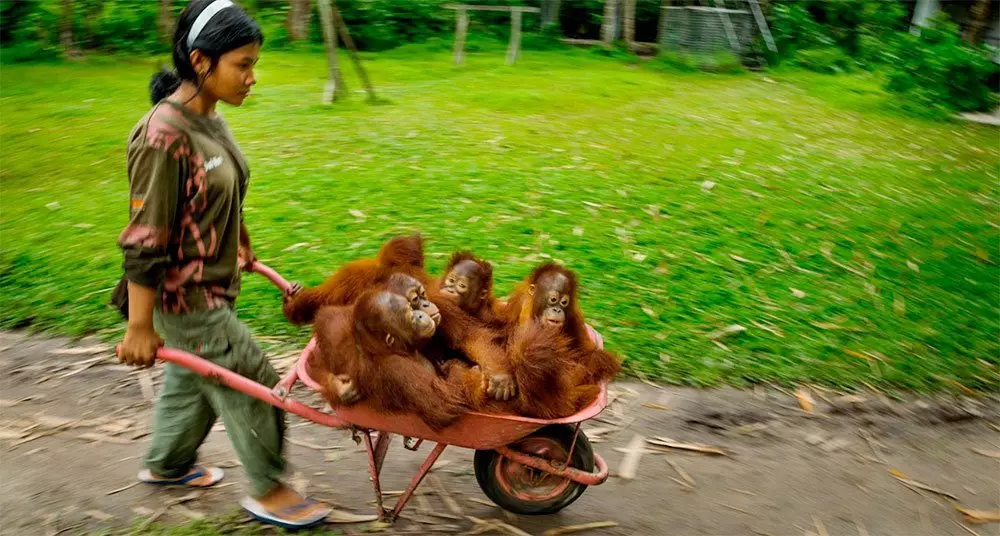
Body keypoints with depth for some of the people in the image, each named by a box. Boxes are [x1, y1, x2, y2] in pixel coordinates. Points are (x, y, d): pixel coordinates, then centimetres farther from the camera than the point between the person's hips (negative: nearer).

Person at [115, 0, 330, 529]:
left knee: (191, 380, 25)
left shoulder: (210, 120, 0)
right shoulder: (164, 136, -26)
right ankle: (266, 490, 23)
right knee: (251, 383, 3)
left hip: (213, 284, 9)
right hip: (184, 297, -9)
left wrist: (240, 251, 25)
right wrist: (140, 327, -19)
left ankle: (166, 464, 48)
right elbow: (144, 242, -24)